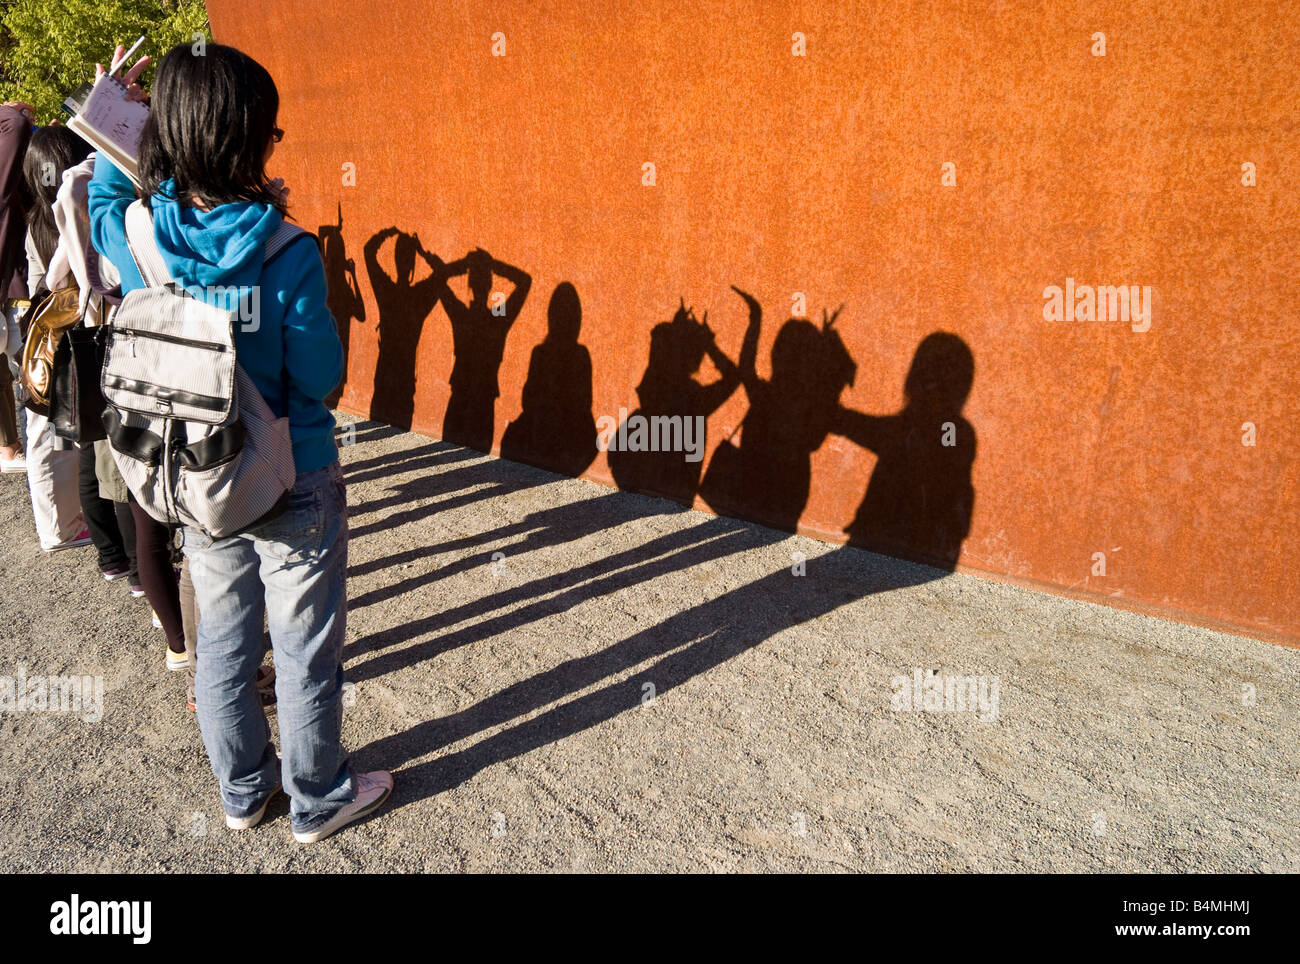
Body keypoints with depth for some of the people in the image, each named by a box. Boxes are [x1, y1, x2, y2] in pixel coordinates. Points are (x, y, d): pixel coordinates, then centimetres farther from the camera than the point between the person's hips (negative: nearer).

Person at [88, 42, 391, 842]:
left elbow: (104, 198, 17)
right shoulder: (287, 256, -23)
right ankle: (319, 800, 32)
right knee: (306, 650, 12)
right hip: (294, 486, -5)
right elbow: (322, 375, -14)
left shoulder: (136, 236, -7)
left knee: (224, 641, 21)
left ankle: (243, 791, 41)